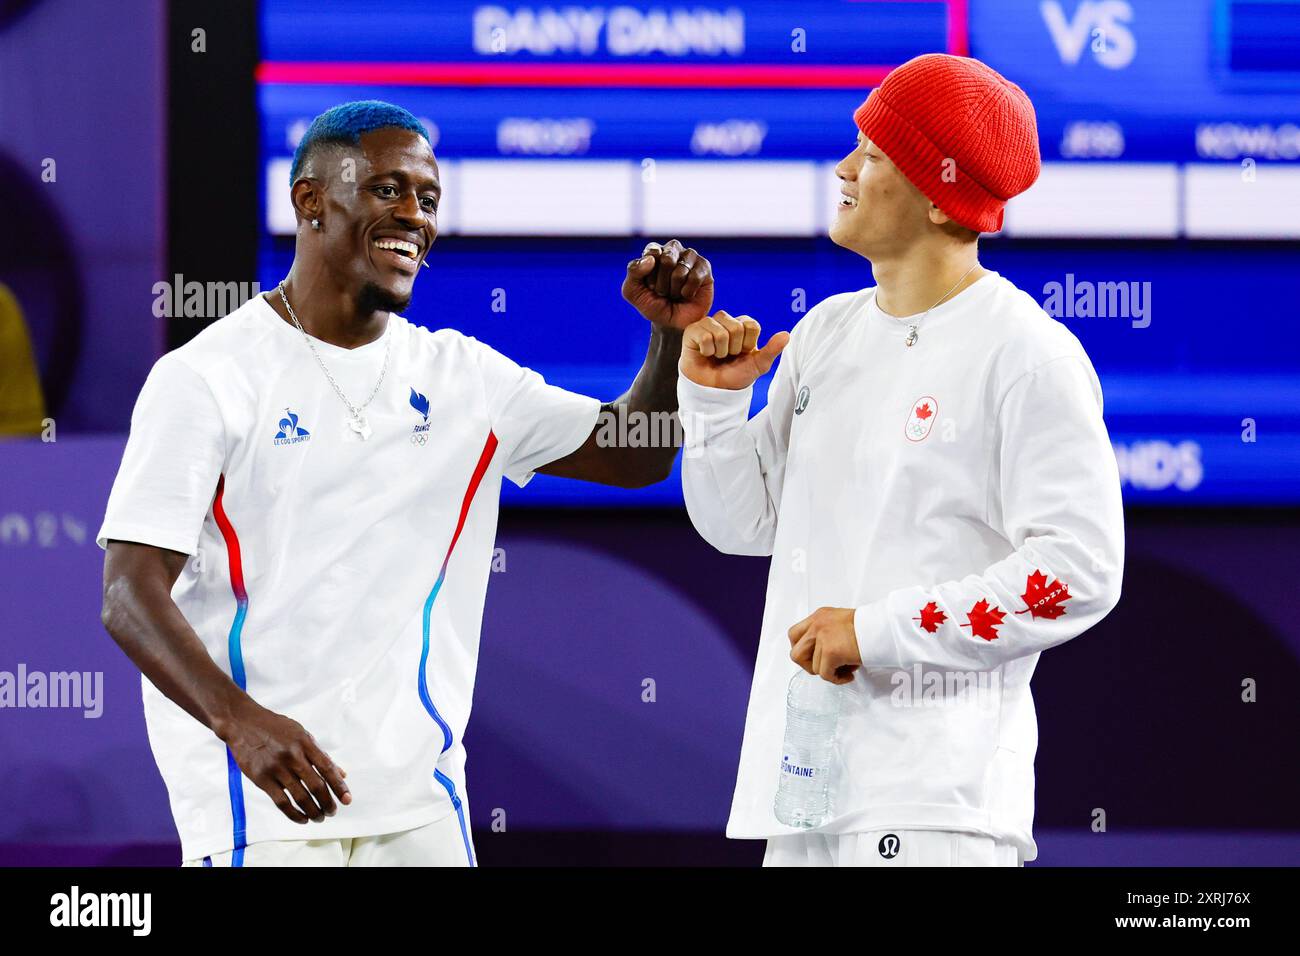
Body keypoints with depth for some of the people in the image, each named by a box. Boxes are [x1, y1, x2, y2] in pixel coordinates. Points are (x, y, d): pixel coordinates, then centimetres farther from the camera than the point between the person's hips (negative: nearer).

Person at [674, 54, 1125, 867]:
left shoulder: (1026, 355, -8)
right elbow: (745, 525, 22)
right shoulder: (826, 334, 16)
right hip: (804, 771, 7)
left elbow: (1080, 572, -15)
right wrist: (712, 400, 5)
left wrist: (879, 630, -16)